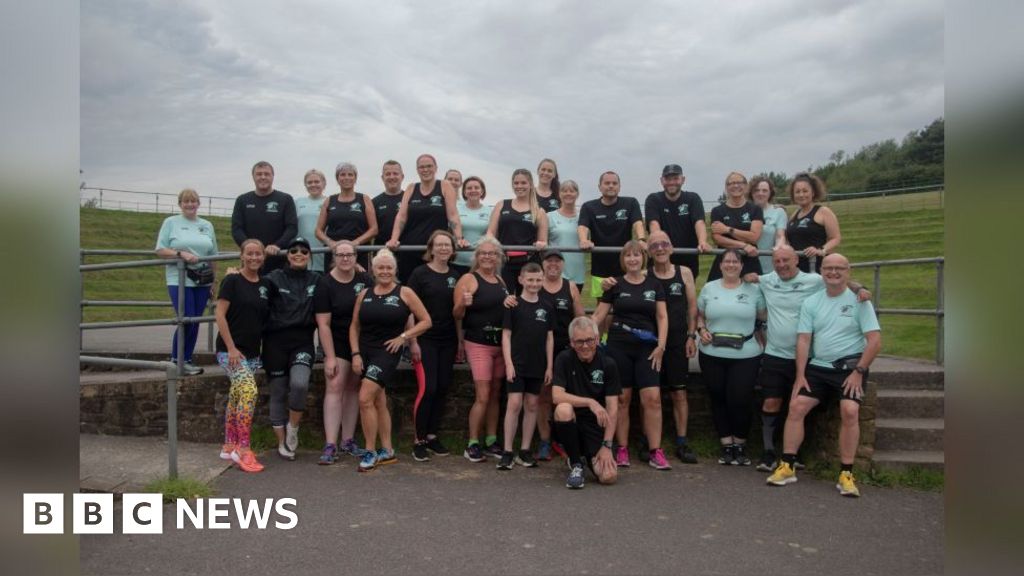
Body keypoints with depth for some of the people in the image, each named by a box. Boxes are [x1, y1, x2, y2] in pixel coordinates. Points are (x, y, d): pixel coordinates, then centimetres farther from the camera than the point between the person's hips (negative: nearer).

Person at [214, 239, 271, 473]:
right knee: (249, 392, -21)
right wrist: (231, 347, -15)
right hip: (230, 349, -6)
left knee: (236, 397, 13)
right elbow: (219, 314, -10)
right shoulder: (232, 281, -6)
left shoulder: (265, 285, 10)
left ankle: (229, 447, 24)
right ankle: (243, 449, -15)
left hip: (252, 352, 6)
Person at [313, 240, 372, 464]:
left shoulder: (365, 279, 1)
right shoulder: (326, 284, -9)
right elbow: (323, 324, -11)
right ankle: (330, 445, -9)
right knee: (335, 388, -11)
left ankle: (348, 441, 18)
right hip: (338, 343, -3)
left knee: (353, 389, 9)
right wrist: (330, 357, -15)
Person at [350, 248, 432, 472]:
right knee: (379, 402, 11)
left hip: (387, 353, -5)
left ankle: (370, 452, -2)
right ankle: (387, 452, 22)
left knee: (365, 399, -15)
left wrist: (403, 337, -10)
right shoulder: (364, 294, 8)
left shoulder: (404, 293, -3)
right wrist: (355, 353, 0)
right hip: (365, 352, 5)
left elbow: (426, 321, -2)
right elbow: (354, 326, 10)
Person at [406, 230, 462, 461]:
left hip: (448, 341, 5)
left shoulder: (456, 275, 9)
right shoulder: (420, 273, -4)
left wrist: (460, 340, 10)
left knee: (442, 389, 7)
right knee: (427, 389, -9)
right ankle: (419, 441, 3)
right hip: (425, 340, -5)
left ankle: (432, 436, 20)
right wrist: (412, 341, -11)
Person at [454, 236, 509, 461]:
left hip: (501, 343, 6)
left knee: (495, 395, 11)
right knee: (483, 396, -8)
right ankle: (472, 444, 4)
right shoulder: (468, 279, -6)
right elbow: (457, 314, -11)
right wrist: (463, 304, -30)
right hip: (478, 343, -6)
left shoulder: (500, 280, 12)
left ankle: (491, 441, 20)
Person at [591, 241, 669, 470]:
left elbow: (662, 317, 6)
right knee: (622, 398, 4)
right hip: (619, 347, -1)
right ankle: (622, 449, 14)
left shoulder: (654, 284, 8)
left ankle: (655, 452, 2)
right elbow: (599, 315, 4)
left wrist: (661, 345, -3)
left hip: (647, 348, 1)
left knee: (652, 398, -6)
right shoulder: (615, 285, 5)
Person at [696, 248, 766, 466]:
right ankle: (726, 445, 20)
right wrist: (701, 330, -4)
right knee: (718, 399, 7)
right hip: (712, 355, 2)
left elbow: (764, 319, 6)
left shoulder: (753, 290, 3)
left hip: (746, 356, -2)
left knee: (740, 400, -2)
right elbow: (699, 316, 14)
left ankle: (740, 445, 18)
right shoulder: (708, 288, 7)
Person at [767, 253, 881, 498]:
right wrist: (800, 375, -4)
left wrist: (859, 371, -12)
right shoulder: (811, 302, 7)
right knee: (796, 406, -10)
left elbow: (875, 340, -6)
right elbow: (803, 340, 3)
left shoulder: (859, 301, -2)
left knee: (850, 411, -23)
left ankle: (846, 474, -12)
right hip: (818, 367, 4)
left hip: (850, 367, -3)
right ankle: (787, 467, -4)